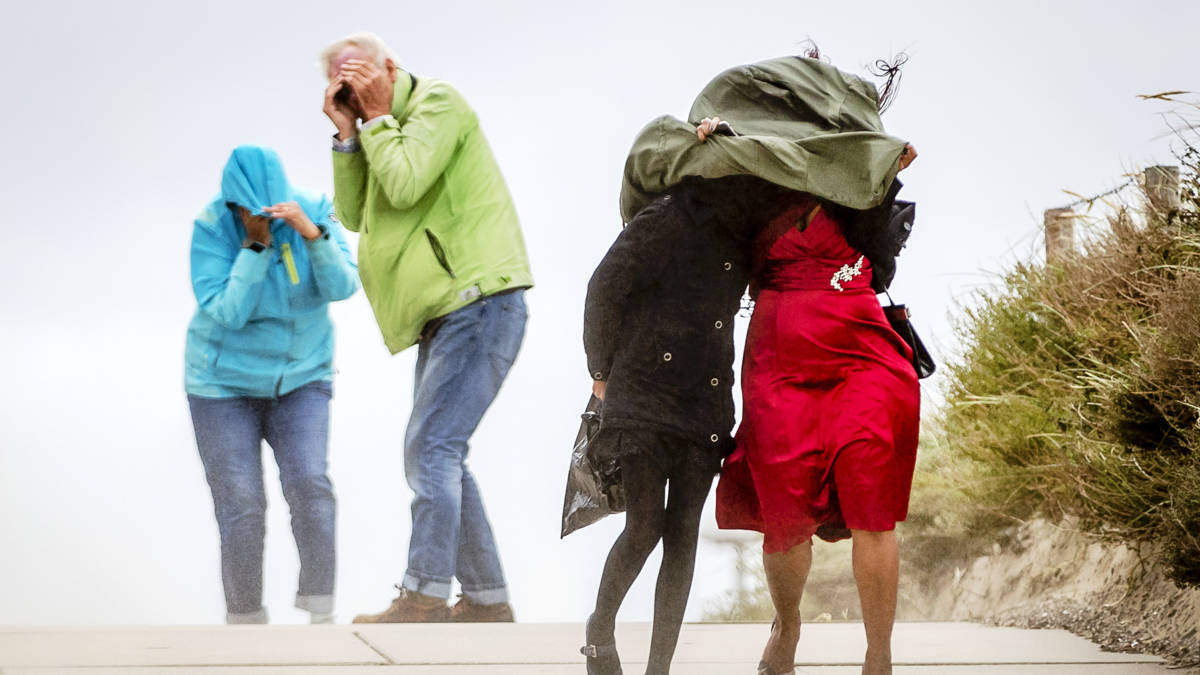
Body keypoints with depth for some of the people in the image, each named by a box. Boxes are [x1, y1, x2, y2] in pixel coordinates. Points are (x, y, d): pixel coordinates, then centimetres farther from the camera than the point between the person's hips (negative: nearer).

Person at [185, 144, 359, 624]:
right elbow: (225, 313, -24)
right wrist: (255, 244, -31)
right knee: (241, 507, -8)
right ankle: (244, 618, 7)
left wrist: (313, 233, -35)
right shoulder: (212, 227, -19)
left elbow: (343, 287, -20)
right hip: (225, 383, -1)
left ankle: (322, 611, -11)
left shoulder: (313, 210, -12)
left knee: (310, 485, -18)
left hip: (301, 378, 1)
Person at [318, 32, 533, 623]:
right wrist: (348, 134, 4)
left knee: (431, 447, -16)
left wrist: (376, 117, -7)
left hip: (480, 301, -10)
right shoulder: (383, 129, 20)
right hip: (448, 312, 10)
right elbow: (354, 215, 11)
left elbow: (404, 185, -18)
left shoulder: (437, 101, -5)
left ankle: (424, 595, -18)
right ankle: (486, 598, 14)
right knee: (438, 456, 10)